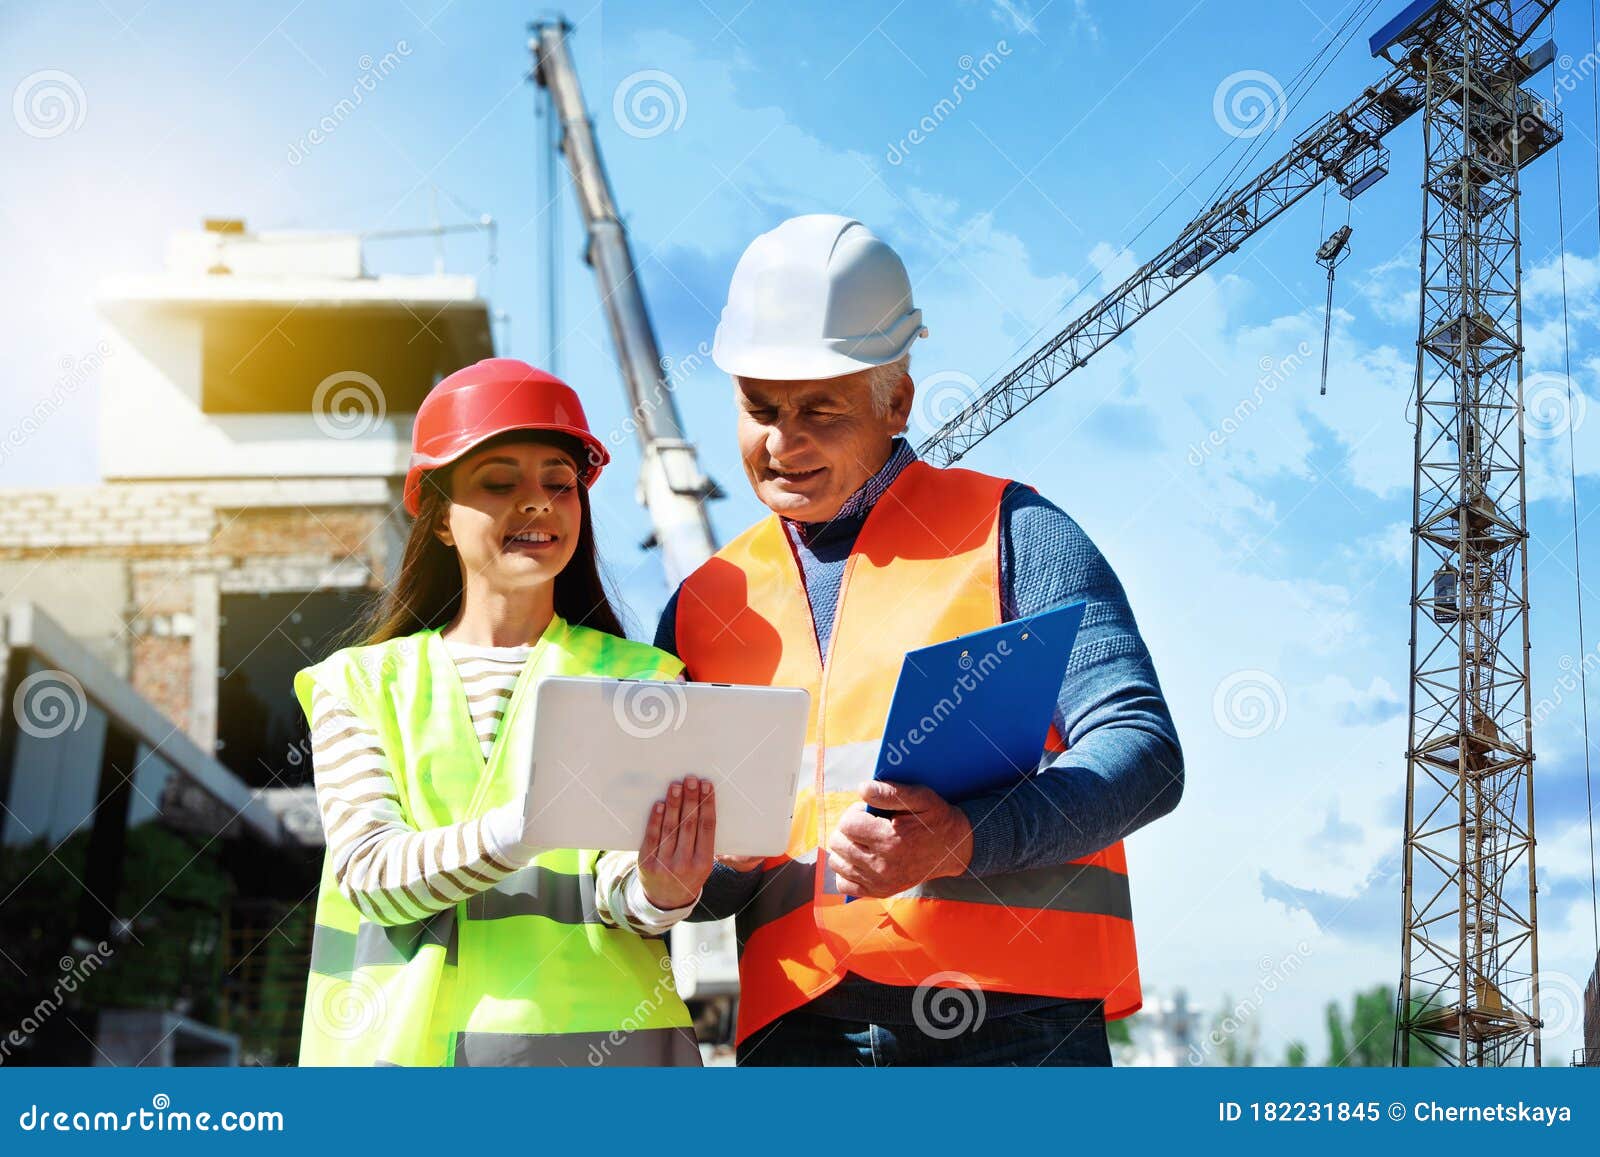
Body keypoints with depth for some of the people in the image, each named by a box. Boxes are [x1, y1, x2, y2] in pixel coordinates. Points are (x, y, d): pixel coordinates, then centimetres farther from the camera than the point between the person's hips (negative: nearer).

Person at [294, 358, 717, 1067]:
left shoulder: (639, 678, 5)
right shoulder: (359, 683, 6)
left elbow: (613, 887, -5)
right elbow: (371, 874, -8)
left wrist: (658, 892, -28)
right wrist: (525, 828, -25)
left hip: (588, 1032, 0)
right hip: (396, 1032, 0)